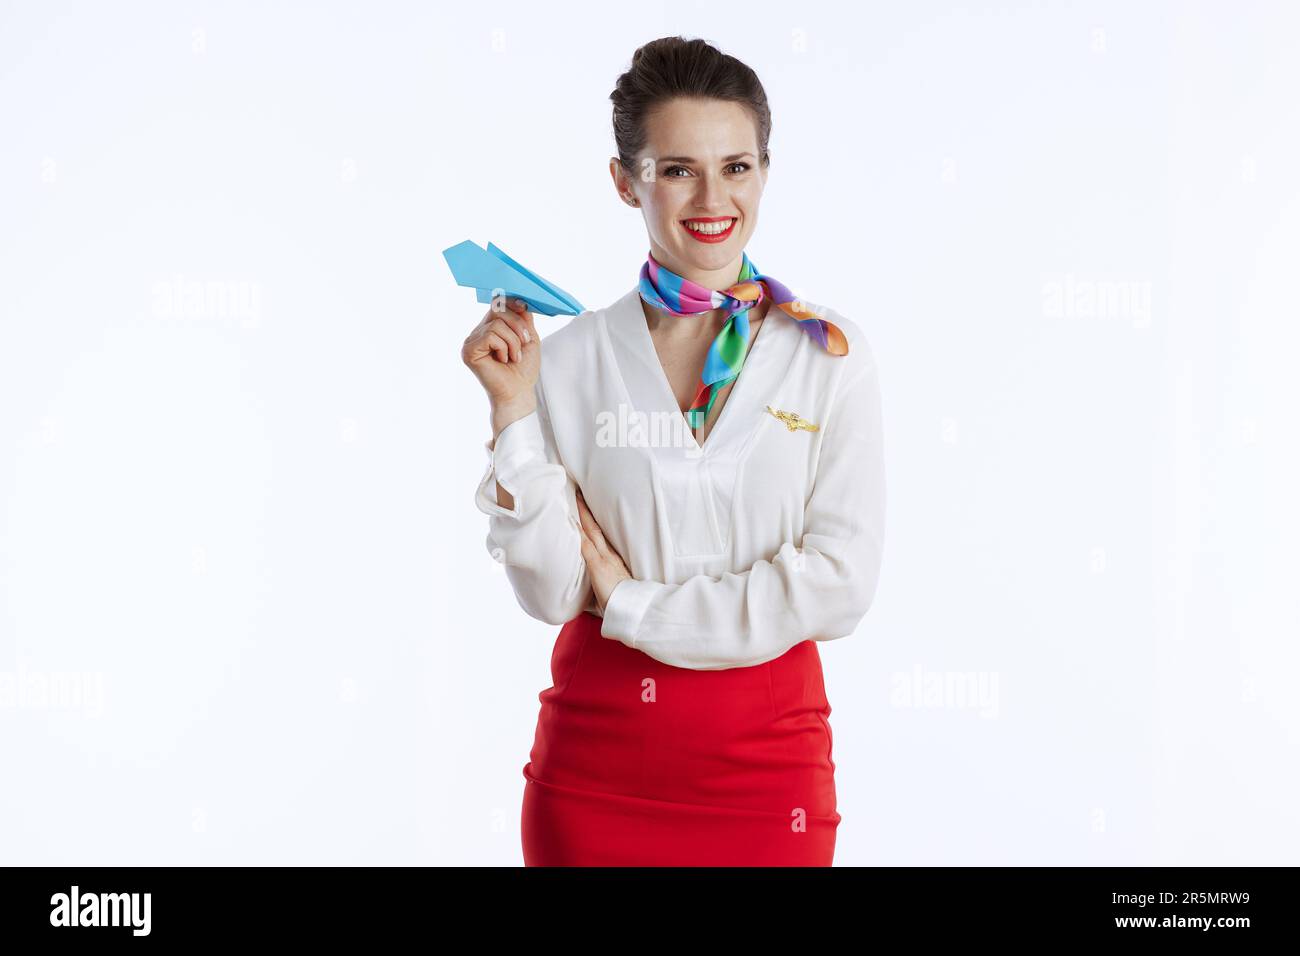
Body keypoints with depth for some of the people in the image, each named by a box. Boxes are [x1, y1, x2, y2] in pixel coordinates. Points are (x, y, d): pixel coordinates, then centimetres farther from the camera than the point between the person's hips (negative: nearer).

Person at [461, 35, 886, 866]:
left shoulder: (829, 354, -3)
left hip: (764, 757, 0)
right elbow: (551, 592, -4)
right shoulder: (571, 359, -1)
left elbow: (840, 585, -9)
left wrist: (633, 604, -8)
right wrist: (514, 412, -12)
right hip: (596, 753, 1)